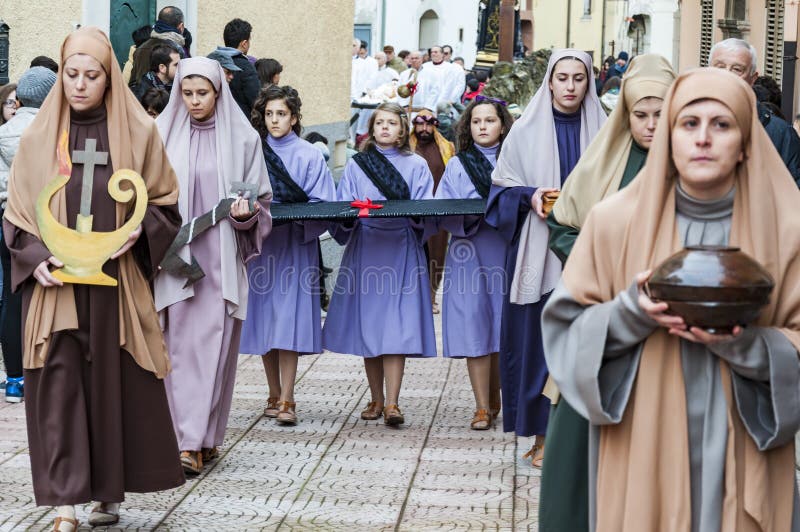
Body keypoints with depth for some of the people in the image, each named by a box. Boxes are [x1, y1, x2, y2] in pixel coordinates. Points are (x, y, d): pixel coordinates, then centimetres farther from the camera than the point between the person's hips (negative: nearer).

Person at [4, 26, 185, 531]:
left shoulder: (137, 132, 1)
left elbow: (164, 202, 7)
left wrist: (137, 231, -12)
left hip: (116, 284, 0)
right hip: (56, 285, 0)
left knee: (116, 385, 5)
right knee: (59, 388, -4)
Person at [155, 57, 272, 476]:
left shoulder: (241, 138, 4)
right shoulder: (164, 135, 6)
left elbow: (261, 196, 8)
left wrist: (246, 212, -13)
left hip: (222, 257, -1)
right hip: (176, 256, 1)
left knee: (213, 344, -4)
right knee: (180, 345, -2)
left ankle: (203, 438, 1)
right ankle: (190, 441, 1)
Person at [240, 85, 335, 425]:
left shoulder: (310, 157, 2)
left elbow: (321, 205, -1)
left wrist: (294, 217, -17)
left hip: (294, 246, -3)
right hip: (259, 244, 3)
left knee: (288, 321, -9)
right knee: (264, 321, 6)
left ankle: (286, 401, -9)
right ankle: (274, 396, 16)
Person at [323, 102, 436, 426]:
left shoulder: (417, 166, 10)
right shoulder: (356, 166, 13)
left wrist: (410, 215, -19)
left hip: (401, 252, -2)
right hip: (365, 251, 2)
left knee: (397, 327, -9)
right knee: (367, 325, 4)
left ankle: (392, 403, -12)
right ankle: (376, 399, 14)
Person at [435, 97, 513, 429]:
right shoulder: (457, 166, 10)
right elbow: (442, 213, 2)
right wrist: (471, 217, -15)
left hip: (506, 252, 0)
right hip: (469, 255, 0)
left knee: (502, 328, 2)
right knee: (475, 328, -6)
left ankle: (493, 399, 17)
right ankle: (482, 407, -3)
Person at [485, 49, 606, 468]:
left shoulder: (602, 132, 6)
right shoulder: (526, 131, 4)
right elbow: (502, 186, 7)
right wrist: (530, 196, -12)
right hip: (539, 251, -1)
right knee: (538, 338, -1)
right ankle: (543, 435, 7)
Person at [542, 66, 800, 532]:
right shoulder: (616, 220, -1)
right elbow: (567, 327, 1)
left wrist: (744, 344, -19)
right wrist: (631, 313, -17)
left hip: (743, 458, 0)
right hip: (641, 453, 0)